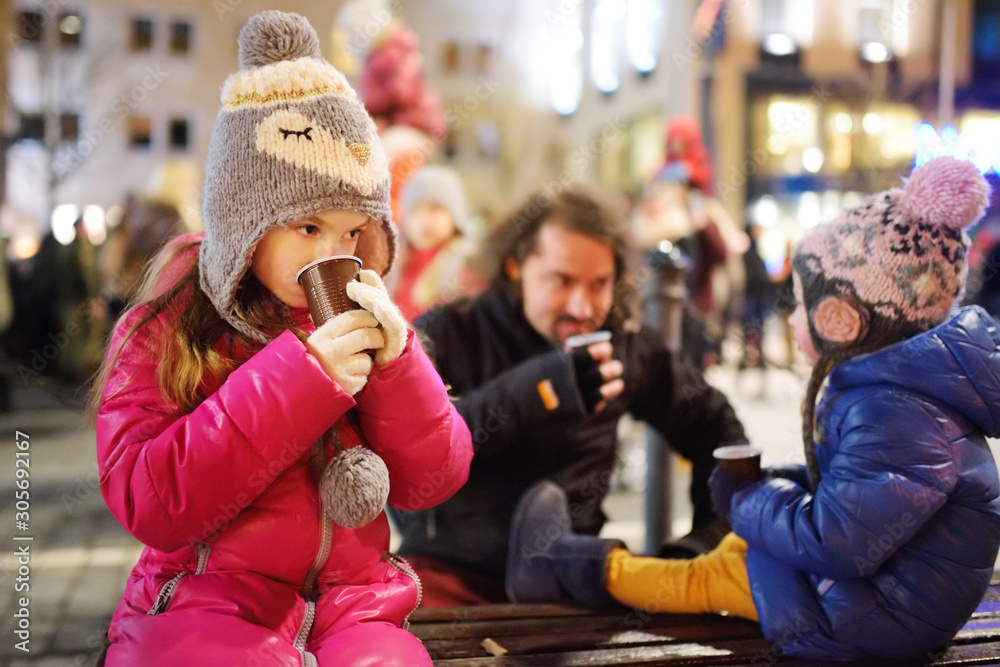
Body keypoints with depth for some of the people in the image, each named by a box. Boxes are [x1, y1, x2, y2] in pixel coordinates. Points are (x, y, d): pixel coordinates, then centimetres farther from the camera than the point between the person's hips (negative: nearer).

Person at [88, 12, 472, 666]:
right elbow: (148, 505, -14)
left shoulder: (360, 323, 8)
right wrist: (299, 375, -20)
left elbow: (431, 481, 5)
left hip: (356, 605, 3)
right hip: (204, 606, -2)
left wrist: (394, 360, -12)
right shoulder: (164, 330, -2)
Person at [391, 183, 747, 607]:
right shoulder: (446, 335, -3)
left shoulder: (626, 346, 6)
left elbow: (716, 426, 20)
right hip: (450, 574, -4)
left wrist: (708, 540, 8)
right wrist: (539, 387, -26)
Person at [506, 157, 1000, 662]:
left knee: (710, 578, 1)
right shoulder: (885, 387, 4)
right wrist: (773, 484, -2)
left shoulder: (893, 414, -30)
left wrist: (744, 499, -17)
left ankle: (567, 564, 16)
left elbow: (835, 543, -32)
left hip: (885, 622, -9)